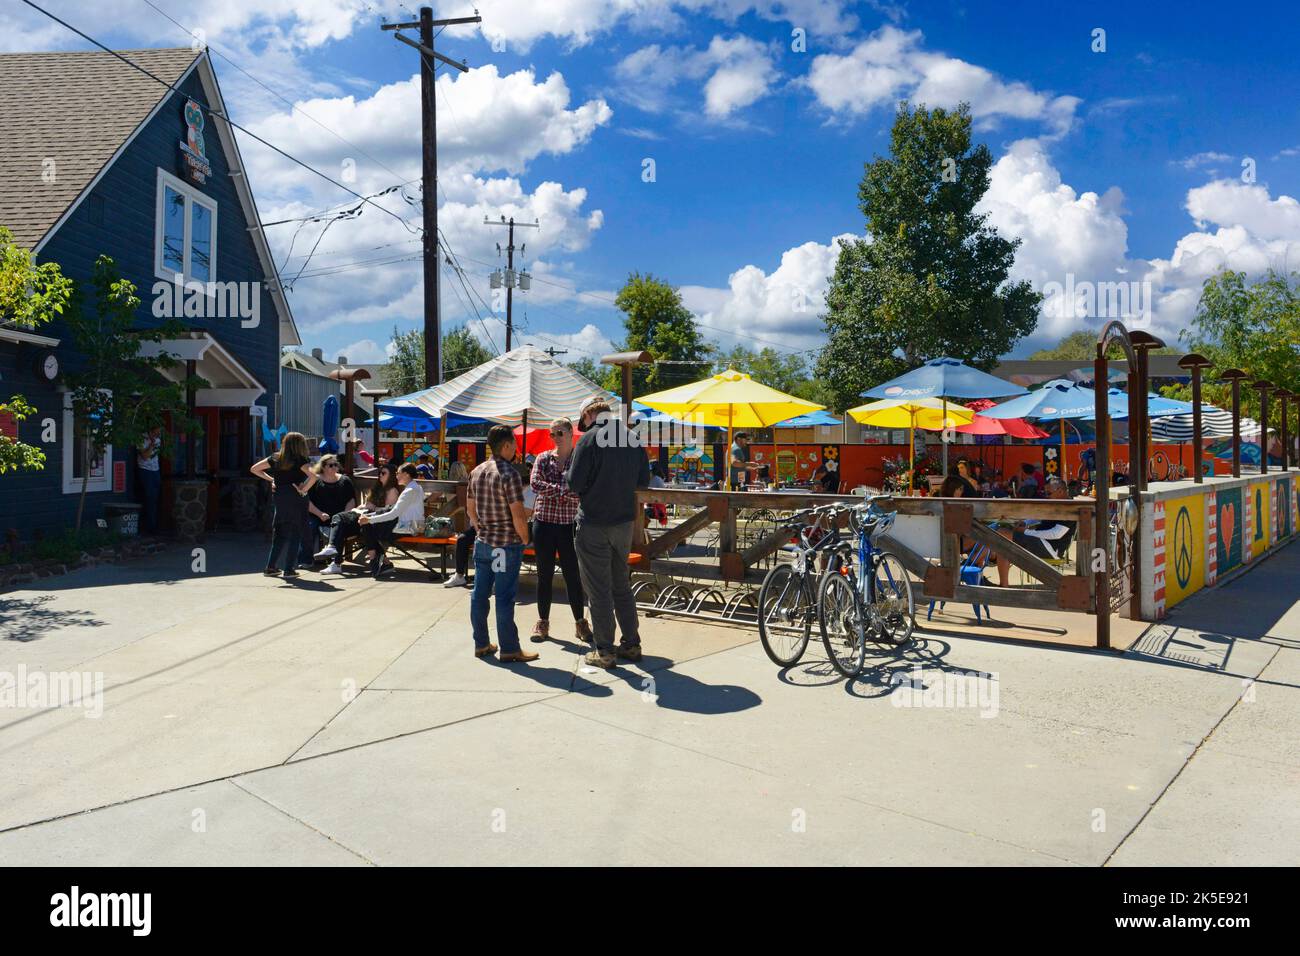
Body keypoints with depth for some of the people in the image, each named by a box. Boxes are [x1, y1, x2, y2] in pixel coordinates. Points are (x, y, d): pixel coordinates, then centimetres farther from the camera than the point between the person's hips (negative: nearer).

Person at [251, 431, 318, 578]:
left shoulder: (274, 458, 6)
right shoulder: (299, 460, -10)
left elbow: (254, 469, 12)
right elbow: (313, 476, -26)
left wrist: (270, 479, 10)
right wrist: (303, 490, -14)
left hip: (279, 499, 5)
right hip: (295, 499, -5)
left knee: (279, 533, 17)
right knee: (295, 534, 4)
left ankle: (270, 567, 16)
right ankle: (289, 570, 3)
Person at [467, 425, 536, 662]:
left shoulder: (477, 472, 7)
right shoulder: (510, 474, -17)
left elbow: (471, 509, 15)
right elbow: (518, 516, -19)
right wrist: (525, 540, -5)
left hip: (483, 542, 7)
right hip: (507, 545, -7)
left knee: (480, 594, 10)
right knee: (504, 597, -2)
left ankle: (481, 644, 20)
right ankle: (509, 649, 5)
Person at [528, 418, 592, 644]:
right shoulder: (543, 458, 7)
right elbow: (535, 483, -9)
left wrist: (555, 491, -17)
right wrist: (564, 491, -15)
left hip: (570, 524, -2)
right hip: (544, 522, 2)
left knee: (573, 575, 2)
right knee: (544, 574, 8)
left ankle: (580, 623, 14)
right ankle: (542, 622, 19)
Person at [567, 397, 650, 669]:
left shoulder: (590, 439, -14)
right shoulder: (633, 438, 4)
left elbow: (574, 484, -14)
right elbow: (643, 481, 11)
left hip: (594, 526, -6)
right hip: (625, 522, 6)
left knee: (599, 590, 3)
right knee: (621, 585, 18)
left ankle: (604, 651, 9)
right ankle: (632, 644, 24)